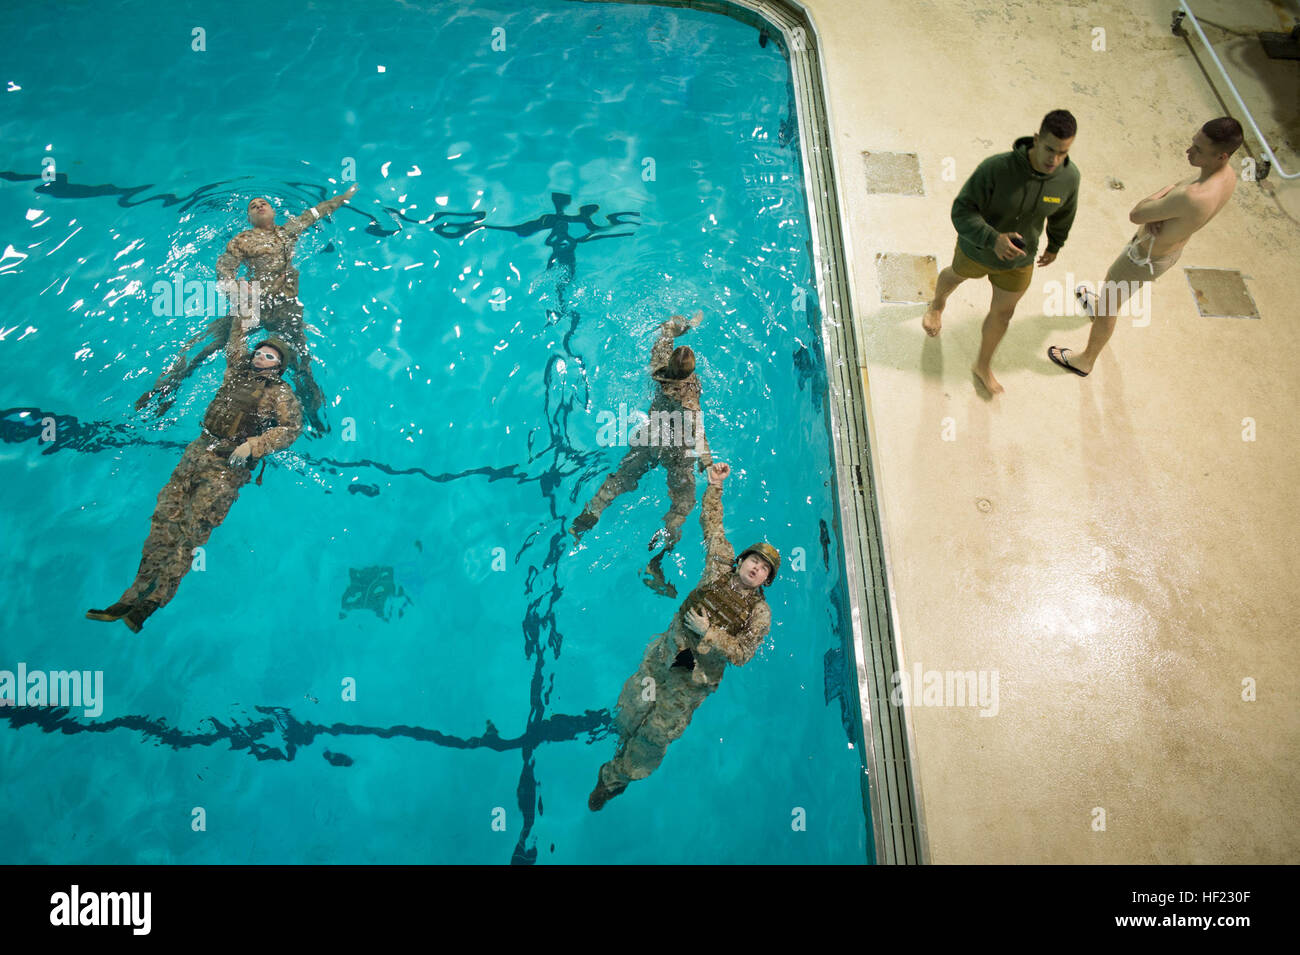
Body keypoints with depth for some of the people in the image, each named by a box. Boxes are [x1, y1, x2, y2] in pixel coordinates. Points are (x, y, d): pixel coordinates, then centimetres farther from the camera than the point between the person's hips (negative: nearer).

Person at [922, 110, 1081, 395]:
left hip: (1019, 259, 2)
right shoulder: (996, 168, -37)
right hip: (978, 247, -2)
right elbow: (962, 211, -32)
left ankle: (983, 366, 44)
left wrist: (1055, 245, 16)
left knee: (1002, 313, 17)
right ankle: (938, 302, 68)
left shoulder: (1069, 177, -23)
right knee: (956, 275, 30)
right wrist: (993, 239, -49)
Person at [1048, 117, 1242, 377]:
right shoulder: (1227, 174, -14)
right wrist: (1155, 216, -23)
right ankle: (1100, 304, 70)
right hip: (1171, 248, 8)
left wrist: (1169, 189, -15)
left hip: (1145, 258, -8)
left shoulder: (1192, 198, -44)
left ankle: (1085, 361, 37)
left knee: (1109, 306, 15)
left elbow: (1135, 215, -31)